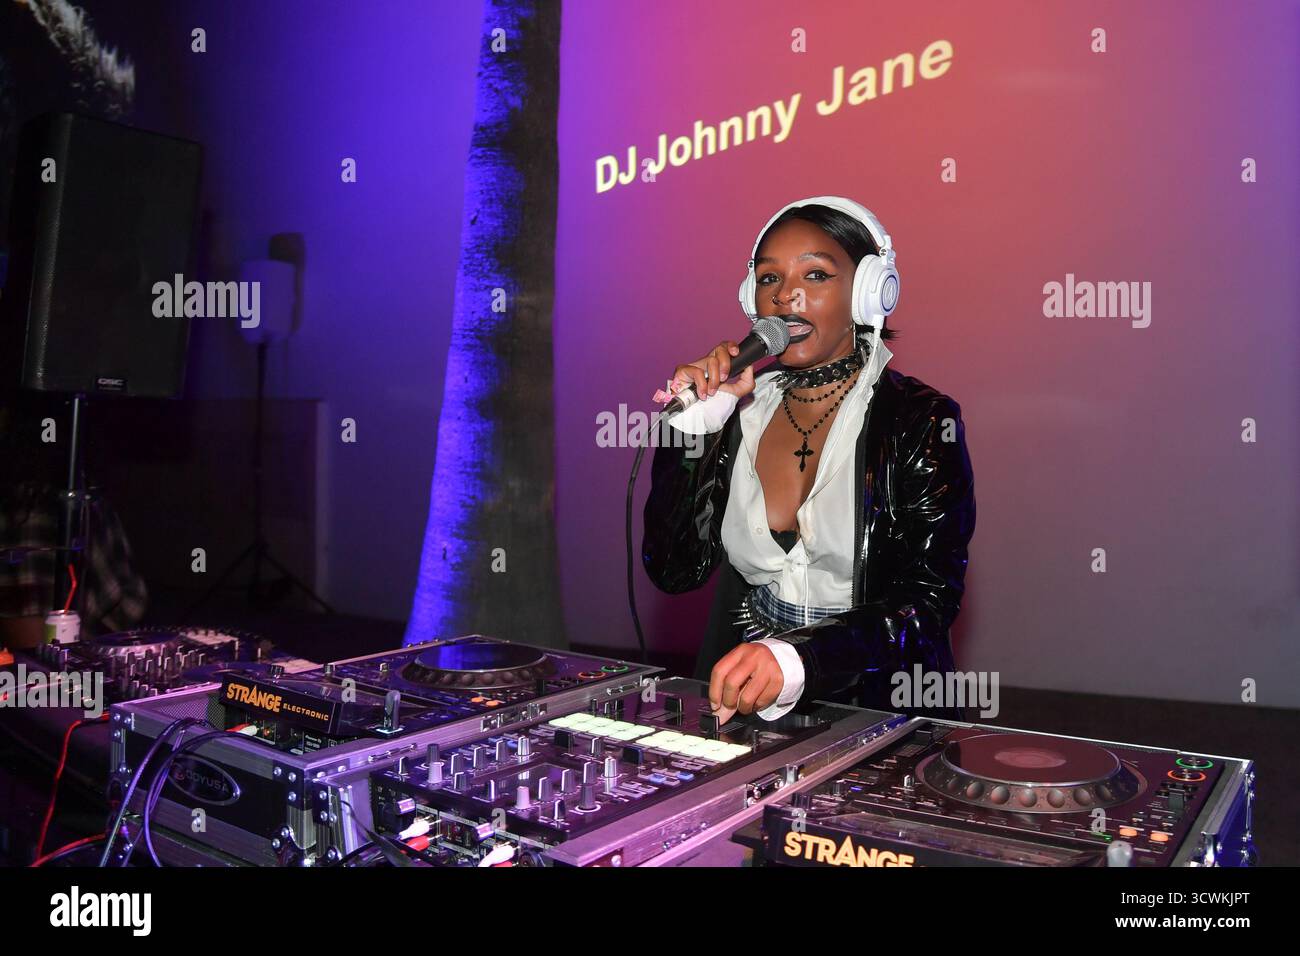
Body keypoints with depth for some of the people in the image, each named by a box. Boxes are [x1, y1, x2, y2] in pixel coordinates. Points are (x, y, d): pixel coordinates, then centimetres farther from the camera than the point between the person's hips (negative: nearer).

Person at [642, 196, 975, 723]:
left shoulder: (920, 420, -4)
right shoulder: (737, 412, 6)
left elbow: (928, 600, -11)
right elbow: (675, 572, 2)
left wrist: (797, 659, -26)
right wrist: (688, 432, -6)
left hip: (876, 707, -2)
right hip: (742, 702, 3)